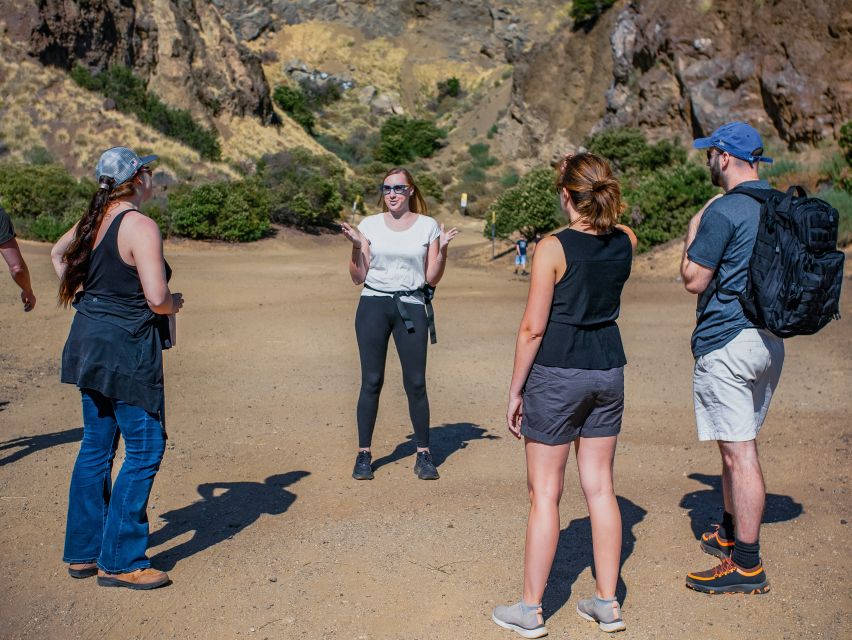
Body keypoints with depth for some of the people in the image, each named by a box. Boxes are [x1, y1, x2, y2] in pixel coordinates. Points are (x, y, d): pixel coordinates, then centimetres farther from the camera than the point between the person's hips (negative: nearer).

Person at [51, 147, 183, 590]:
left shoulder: (94, 220, 9)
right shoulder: (140, 227, -17)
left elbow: (58, 253, 29)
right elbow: (156, 299, -23)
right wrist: (174, 303, -2)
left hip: (89, 341, 9)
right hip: (127, 349, -9)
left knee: (96, 446, 16)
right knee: (145, 449, 1)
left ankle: (82, 553, 26)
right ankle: (120, 561, 6)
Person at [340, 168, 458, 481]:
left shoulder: (428, 226, 6)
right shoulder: (369, 225, 6)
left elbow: (432, 278, 4)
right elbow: (358, 277, 4)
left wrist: (443, 248, -10)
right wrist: (356, 245, -9)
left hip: (411, 307, 0)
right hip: (373, 305, 0)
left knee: (416, 383, -1)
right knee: (371, 381, 0)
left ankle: (424, 454, 10)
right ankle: (363, 454, 10)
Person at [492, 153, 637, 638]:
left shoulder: (553, 249, -15)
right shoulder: (626, 242, 0)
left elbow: (533, 328, -14)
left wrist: (516, 390, -6)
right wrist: (603, 204, 18)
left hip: (557, 375, -5)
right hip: (608, 371, 6)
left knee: (545, 493, 4)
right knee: (600, 488, 14)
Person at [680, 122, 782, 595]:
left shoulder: (723, 211, -16)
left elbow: (694, 280, -14)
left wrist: (692, 233, 0)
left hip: (728, 343, -9)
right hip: (771, 339, 9)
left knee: (739, 450, -6)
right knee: (741, 444, 21)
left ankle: (748, 566, 0)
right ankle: (730, 533, 36)